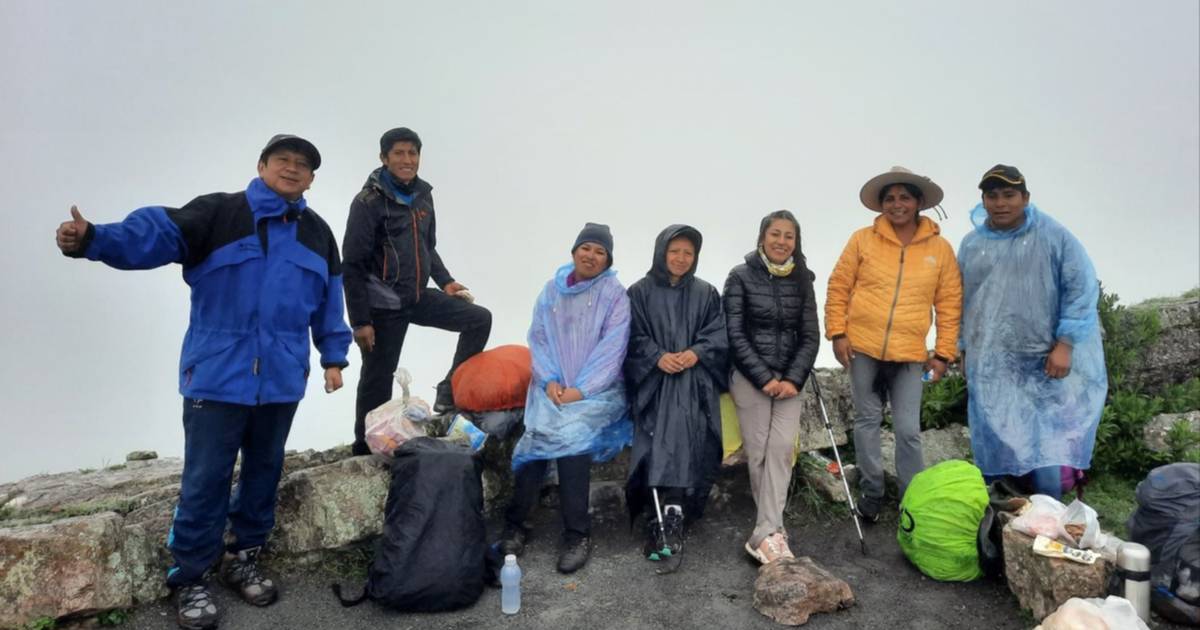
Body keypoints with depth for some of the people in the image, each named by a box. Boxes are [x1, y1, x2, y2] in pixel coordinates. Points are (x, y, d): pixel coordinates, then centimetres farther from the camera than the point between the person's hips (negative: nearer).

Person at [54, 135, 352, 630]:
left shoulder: (317, 234, 11)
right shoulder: (219, 212, -3)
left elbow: (329, 301, 15)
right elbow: (157, 234, -17)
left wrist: (333, 356, 12)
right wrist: (94, 239, -34)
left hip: (281, 379, 4)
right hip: (218, 375, -4)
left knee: (264, 471, 15)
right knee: (205, 479, 2)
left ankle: (244, 559, 32)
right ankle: (190, 579, 18)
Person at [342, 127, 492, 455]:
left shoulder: (423, 194, 8)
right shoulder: (369, 201, -12)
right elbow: (353, 264, -14)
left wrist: (445, 281, 7)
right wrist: (360, 320, -17)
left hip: (419, 296, 7)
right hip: (384, 303, -6)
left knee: (480, 318, 1)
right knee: (378, 379, 1)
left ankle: (449, 393, 8)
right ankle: (365, 448, 18)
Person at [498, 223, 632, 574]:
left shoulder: (615, 295, 0)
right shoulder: (552, 289, 11)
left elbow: (611, 350, -8)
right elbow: (538, 337, 7)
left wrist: (581, 390, -17)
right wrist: (549, 380, -9)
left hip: (596, 390, -2)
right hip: (553, 386, 3)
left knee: (569, 435, -28)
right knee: (543, 432, -24)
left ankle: (577, 535, -16)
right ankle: (515, 525, -9)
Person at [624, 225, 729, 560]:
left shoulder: (706, 293, 16)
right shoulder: (640, 292, 10)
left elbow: (718, 335, 8)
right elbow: (633, 338, 3)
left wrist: (696, 352, -11)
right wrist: (658, 356, -14)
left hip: (695, 377, 1)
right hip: (654, 378, 0)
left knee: (684, 429, -22)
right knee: (665, 431, -22)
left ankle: (664, 518, -27)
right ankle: (671, 514, -22)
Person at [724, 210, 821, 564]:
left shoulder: (802, 280, 9)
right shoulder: (741, 277, -1)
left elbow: (810, 336, 6)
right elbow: (735, 335, -6)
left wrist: (793, 379, -8)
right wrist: (765, 378, -13)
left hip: (789, 379, 3)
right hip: (750, 376, -2)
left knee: (782, 447, -11)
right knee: (758, 451, -3)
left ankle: (765, 534, -11)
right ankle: (774, 527, 10)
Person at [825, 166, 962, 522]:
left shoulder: (940, 248, 4)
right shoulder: (862, 240, 0)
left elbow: (949, 304, 6)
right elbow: (838, 288, 3)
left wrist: (944, 353, 2)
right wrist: (838, 333, -3)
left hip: (910, 355, 0)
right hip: (863, 349, 0)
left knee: (908, 429, 2)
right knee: (867, 421, 9)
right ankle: (871, 492, 23)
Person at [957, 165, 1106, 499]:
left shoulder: (1054, 236, -4)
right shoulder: (971, 244, 7)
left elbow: (1081, 289, -6)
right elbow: (961, 299, 14)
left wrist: (1065, 343, -12)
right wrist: (965, 348, 15)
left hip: (1043, 361, -3)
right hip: (989, 365, 3)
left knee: (1046, 443, 1)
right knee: (992, 444, 8)